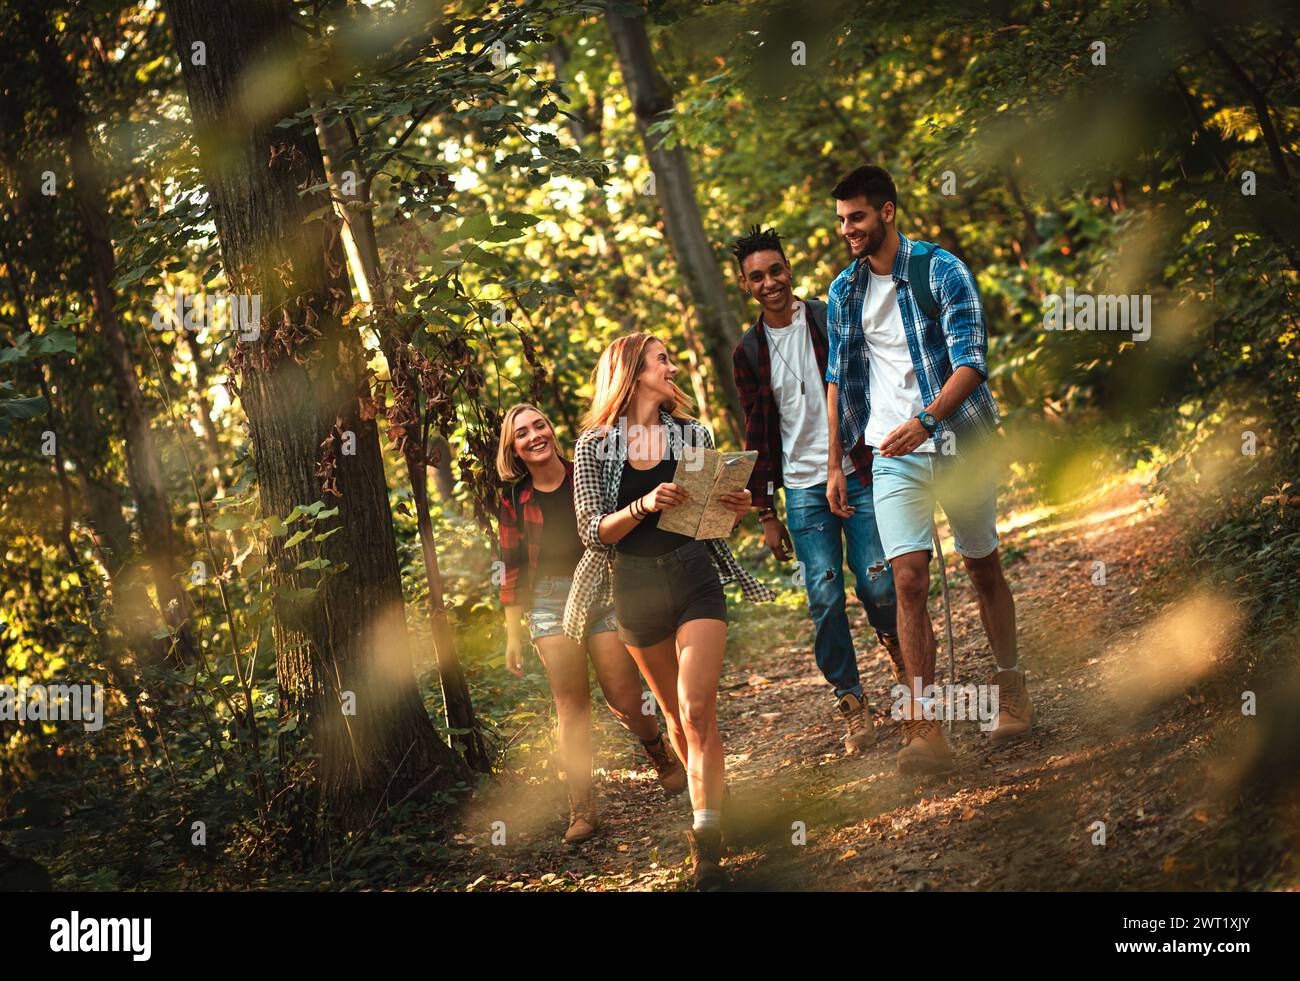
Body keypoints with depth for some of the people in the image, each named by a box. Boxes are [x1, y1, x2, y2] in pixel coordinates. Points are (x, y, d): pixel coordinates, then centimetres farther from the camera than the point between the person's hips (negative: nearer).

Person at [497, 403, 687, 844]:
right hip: (549, 603, 1)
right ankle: (581, 811, 0)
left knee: (626, 701, -6)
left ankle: (659, 749, 27)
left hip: (602, 592, 0)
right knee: (571, 706, -5)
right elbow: (512, 569, 9)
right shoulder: (514, 500, 5)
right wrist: (512, 635, 6)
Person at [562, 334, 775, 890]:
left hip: (695, 579, 0)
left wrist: (736, 509, -10)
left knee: (697, 708, -14)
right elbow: (594, 531, -8)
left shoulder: (692, 436, 5)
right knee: (675, 713, 13)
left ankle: (706, 845, -18)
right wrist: (645, 505, -25)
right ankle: (707, 801, 35)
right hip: (634, 589, 0)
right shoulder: (595, 445, -2)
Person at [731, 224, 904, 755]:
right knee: (825, 600, -5)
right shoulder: (748, 353, 6)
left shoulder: (834, 322, 0)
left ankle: (899, 646, 22)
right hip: (803, 491, 2)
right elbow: (757, 435, 11)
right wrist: (766, 513, 8)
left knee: (878, 586, -8)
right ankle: (852, 706, 5)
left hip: (858, 476, -2)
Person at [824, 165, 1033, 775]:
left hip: (955, 442, -3)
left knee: (982, 568, 11)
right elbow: (839, 379, 16)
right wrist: (835, 464, 12)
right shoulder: (844, 291, 7)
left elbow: (971, 361, -17)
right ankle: (925, 729, -13)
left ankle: (1011, 689, 30)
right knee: (909, 580, -10)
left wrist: (927, 420, -33)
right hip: (892, 456, 3)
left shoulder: (941, 271, -9)